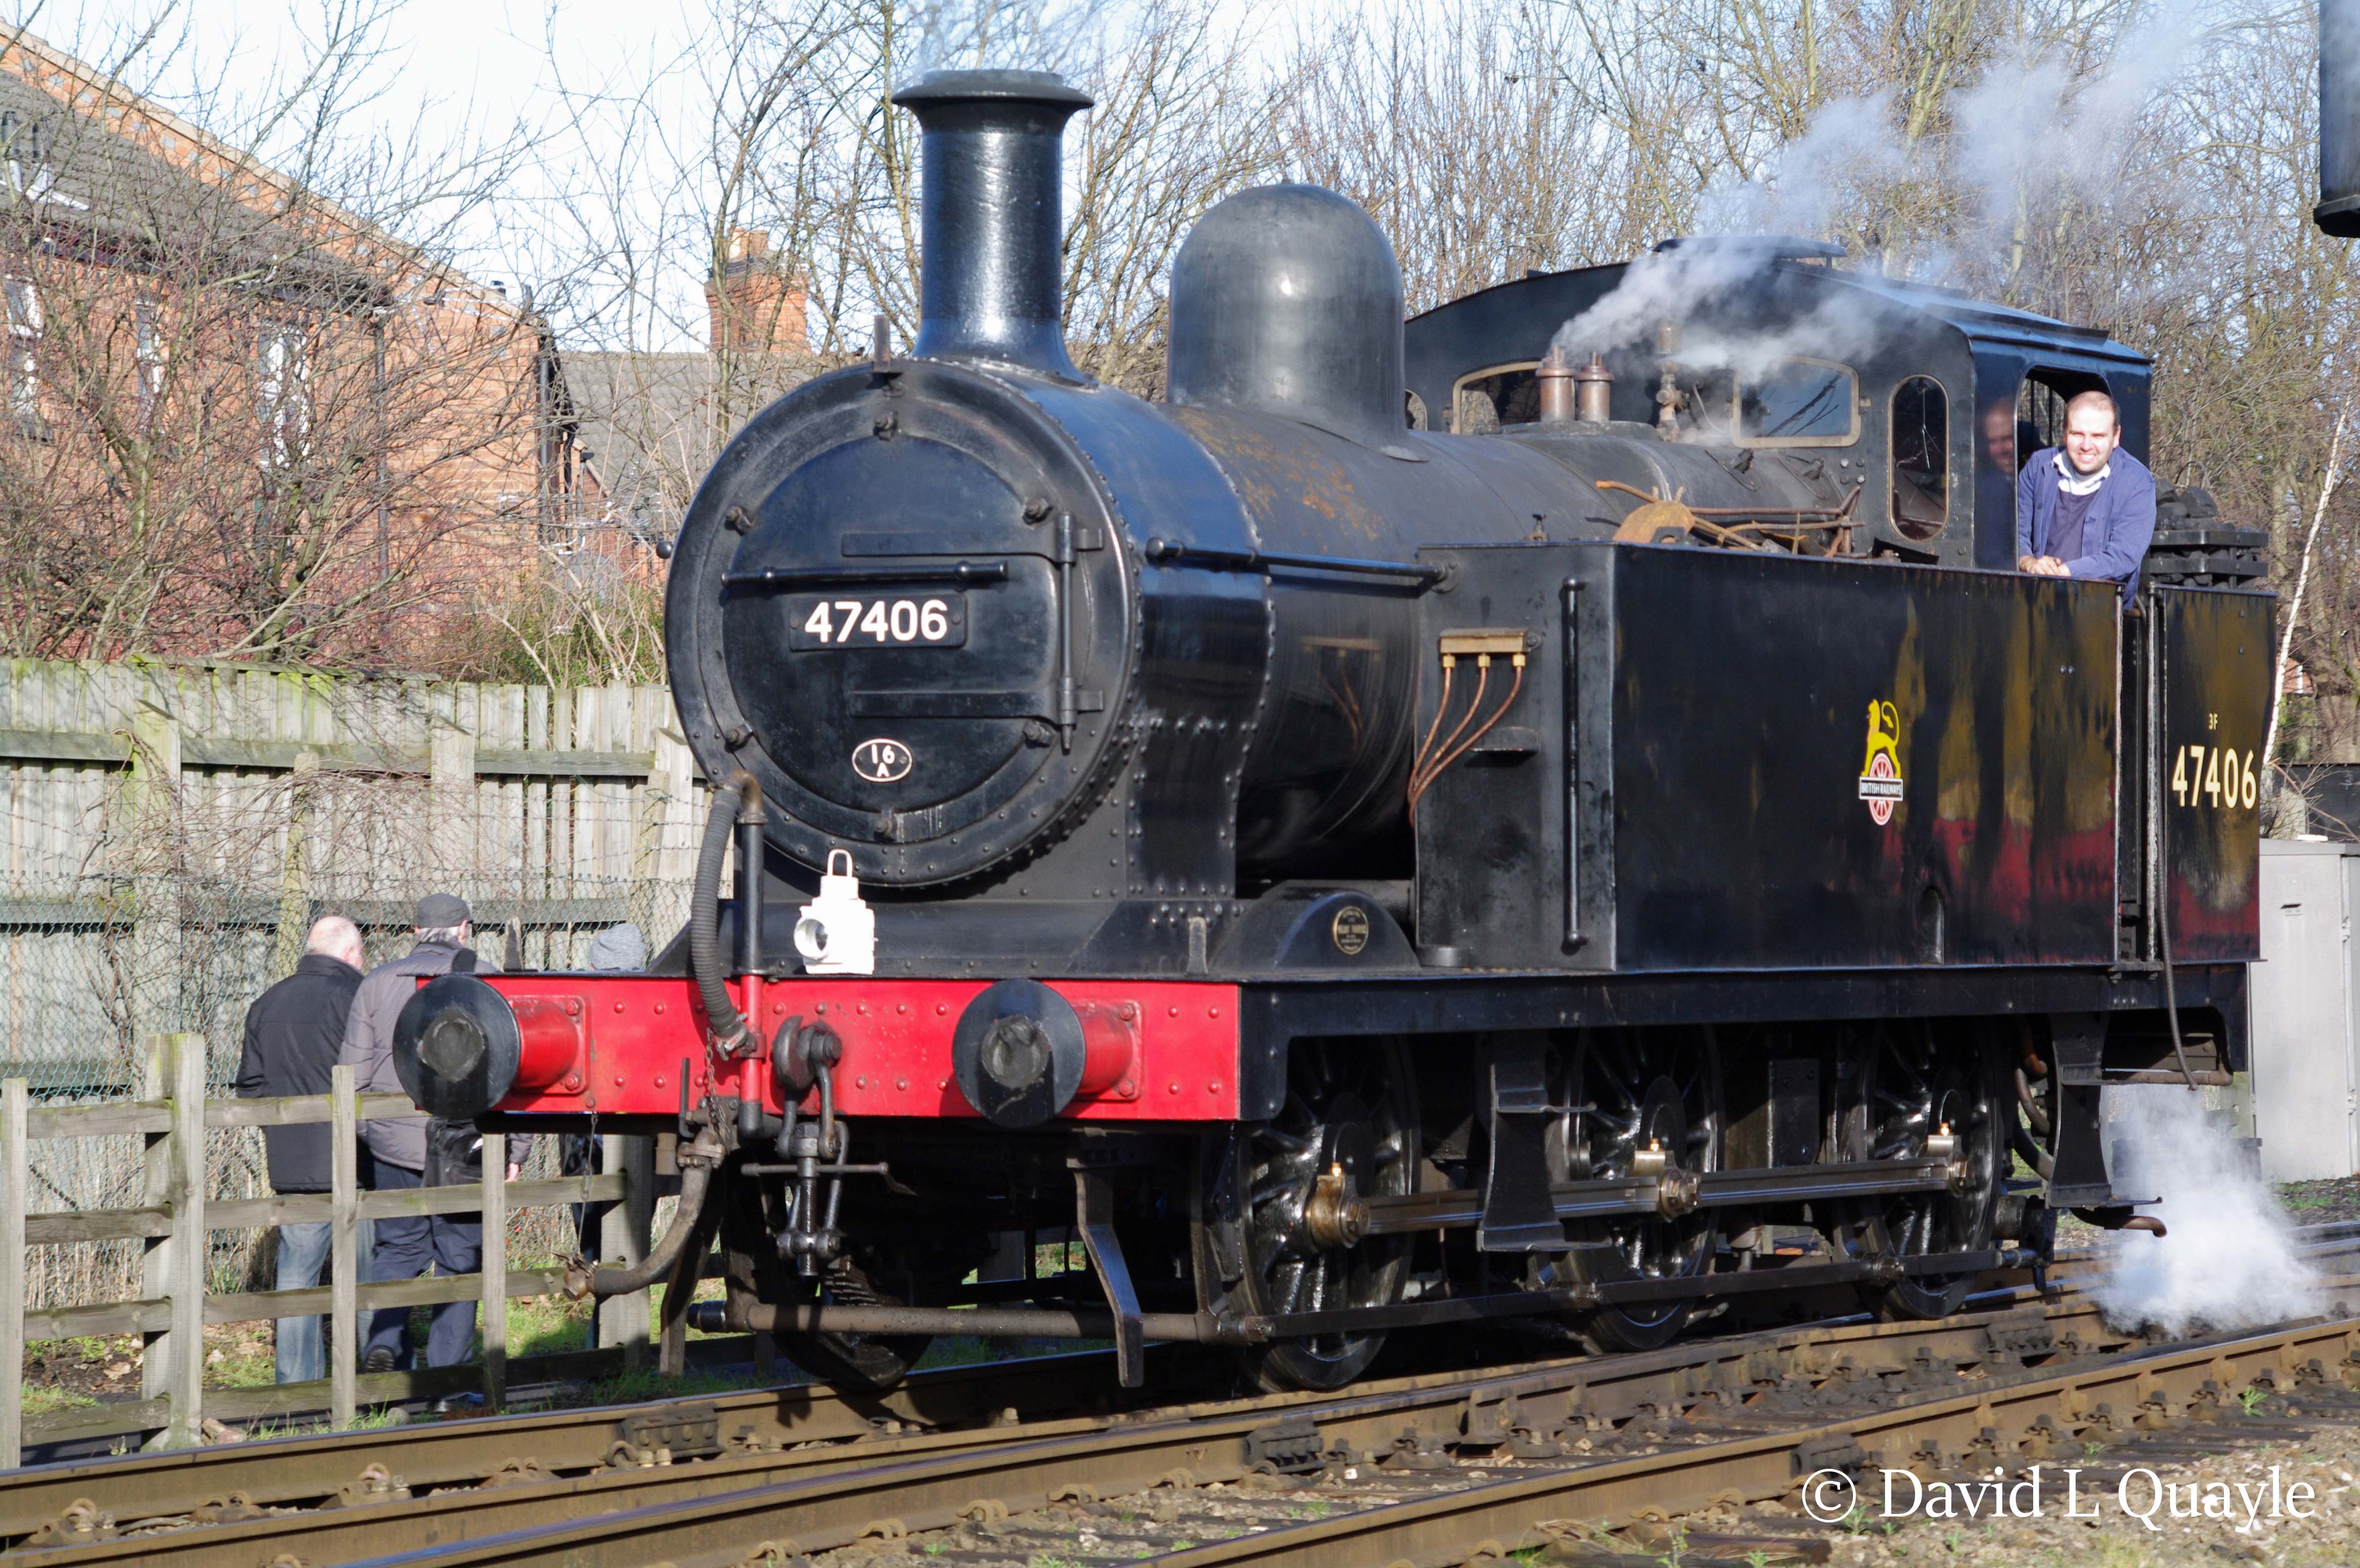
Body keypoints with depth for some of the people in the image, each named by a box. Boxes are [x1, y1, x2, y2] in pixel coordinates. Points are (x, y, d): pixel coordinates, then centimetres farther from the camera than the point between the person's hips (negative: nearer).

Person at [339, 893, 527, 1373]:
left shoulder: (377, 983, 7)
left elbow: (353, 1072, 8)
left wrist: (365, 1131, 21)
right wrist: (515, 1149, 2)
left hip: (395, 1145, 2)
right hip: (465, 1148, -2)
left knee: (398, 1248, 16)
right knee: (461, 1259, 7)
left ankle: (383, 1343, -6)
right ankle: (446, 1373, 5)